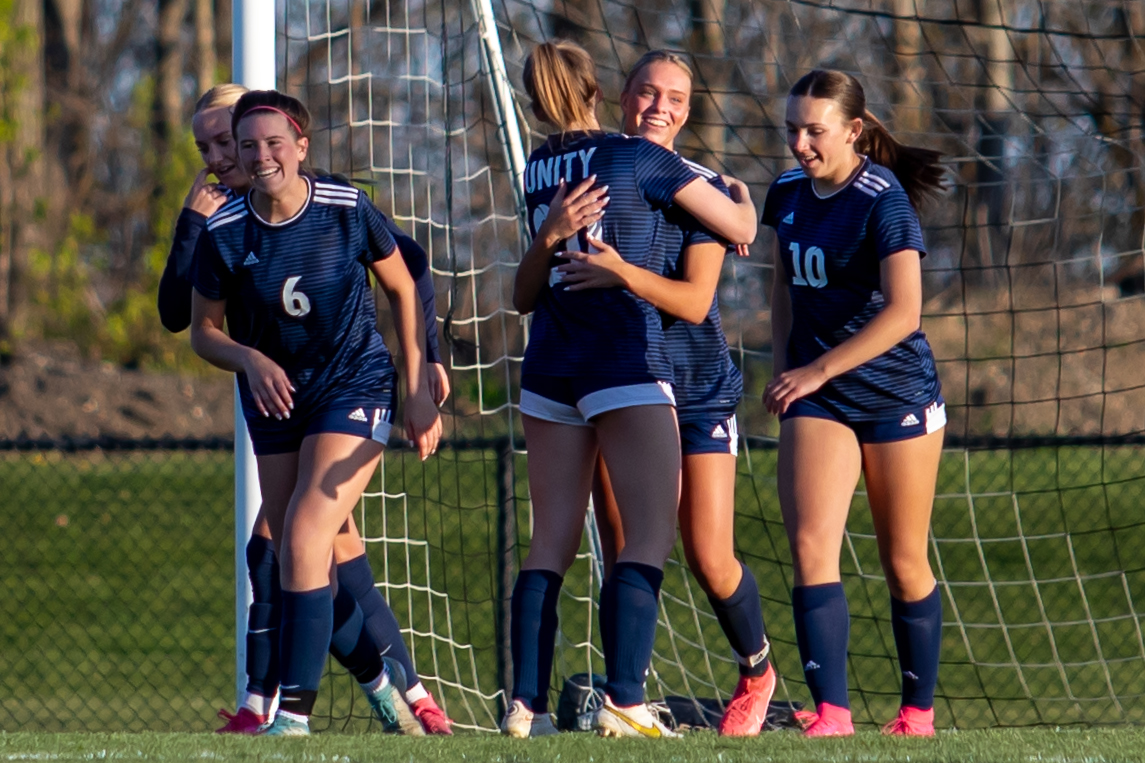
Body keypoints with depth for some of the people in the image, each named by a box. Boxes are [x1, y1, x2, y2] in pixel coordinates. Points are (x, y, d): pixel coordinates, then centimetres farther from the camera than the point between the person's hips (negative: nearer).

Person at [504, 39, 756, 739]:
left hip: (549, 367, 6)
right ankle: (624, 702, -19)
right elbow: (740, 230, 5)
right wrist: (735, 190, 24)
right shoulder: (639, 158, -3)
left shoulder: (536, 173, 11)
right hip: (626, 365, -5)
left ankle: (527, 704, 0)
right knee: (651, 538, -7)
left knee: (552, 544, 7)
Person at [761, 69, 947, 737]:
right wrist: (784, 367, 11)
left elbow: (903, 313, -21)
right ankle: (832, 714, -19)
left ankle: (919, 712, 20)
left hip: (897, 394, -5)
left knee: (903, 563, 4)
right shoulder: (788, 195, 6)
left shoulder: (883, 201, -14)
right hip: (817, 397, 5)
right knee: (811, 545, -14)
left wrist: (816, 370, -20)